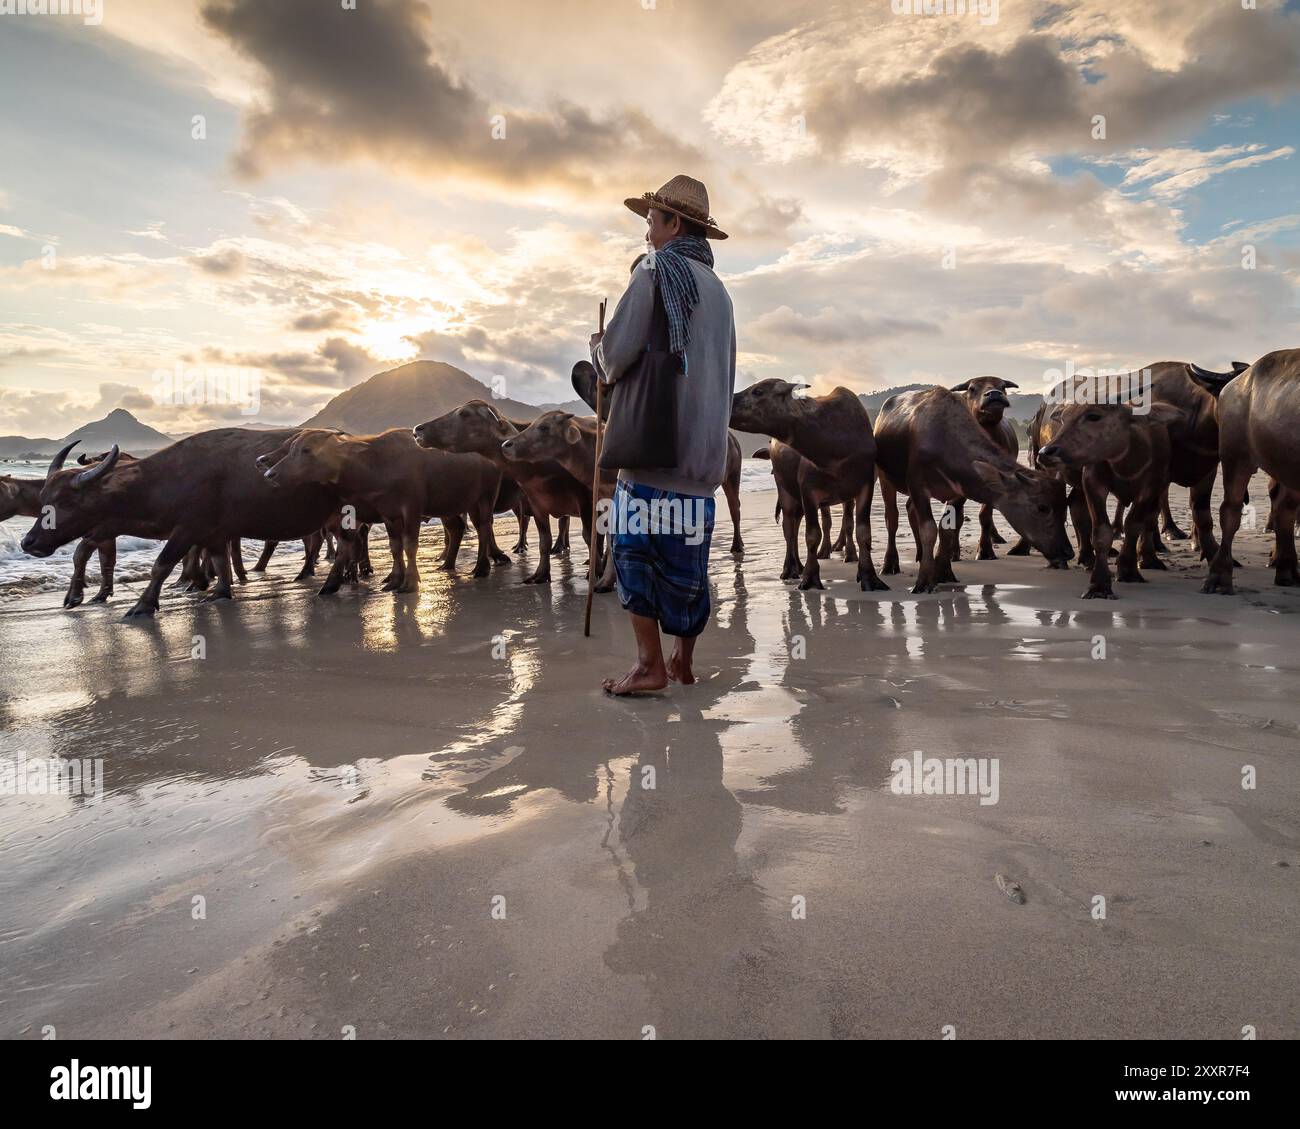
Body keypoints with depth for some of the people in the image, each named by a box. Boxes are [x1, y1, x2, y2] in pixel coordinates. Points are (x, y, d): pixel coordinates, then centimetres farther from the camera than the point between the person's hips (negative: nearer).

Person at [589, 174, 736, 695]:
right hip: (706, 446, 8)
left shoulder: (657, 271, -4)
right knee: (687, 553, 10)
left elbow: (617, 355, -11)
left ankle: (649, 663, -2)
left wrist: (597, 349, 12)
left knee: (636, 544, -2)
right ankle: (683, 661, 17)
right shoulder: (717, 288, 20)